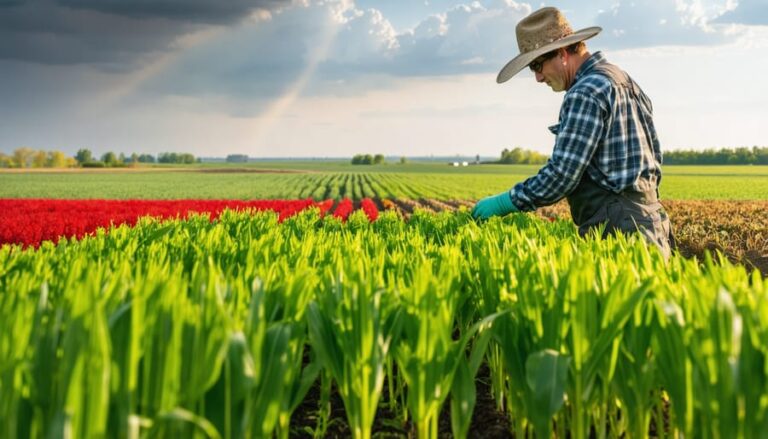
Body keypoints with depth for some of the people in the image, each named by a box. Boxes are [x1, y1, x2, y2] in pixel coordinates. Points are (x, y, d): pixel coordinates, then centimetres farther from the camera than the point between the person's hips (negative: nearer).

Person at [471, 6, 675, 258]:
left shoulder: (586, 92, -14)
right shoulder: (624, 80, 18)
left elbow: (562, 173, -18)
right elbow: (654, 155, 21)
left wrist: (505, 202, -9)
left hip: (618, 229, -10)